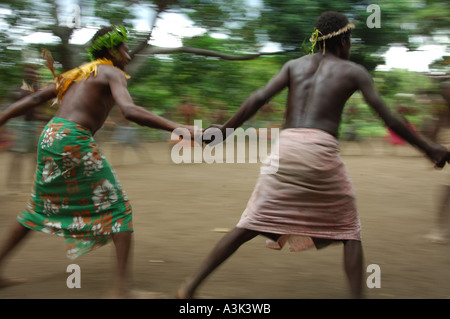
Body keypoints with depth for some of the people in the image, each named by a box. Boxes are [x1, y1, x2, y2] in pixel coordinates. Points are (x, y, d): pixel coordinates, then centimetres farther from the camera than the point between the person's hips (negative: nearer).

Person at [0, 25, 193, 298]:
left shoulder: (79, 74, 24)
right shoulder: (113, 73, 0)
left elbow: (34, 99, 22)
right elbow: (130, 111, -20)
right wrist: (175, 127, -24)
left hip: (50, 135, 8)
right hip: (75, 140, -8)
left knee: (42, 208, 25)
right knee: (119, 209, -1)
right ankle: (121, 287, -7)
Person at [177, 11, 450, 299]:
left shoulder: (294, 65, 19)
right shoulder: (354, 72, 13)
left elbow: (258, 99, 5)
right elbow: (389, 118, 8)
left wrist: (224, 130, 11)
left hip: (286, 147, 3)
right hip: (322, 151, -3)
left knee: (250, 226, 8)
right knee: (349, 232, 16)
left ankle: (191, 285, 6)